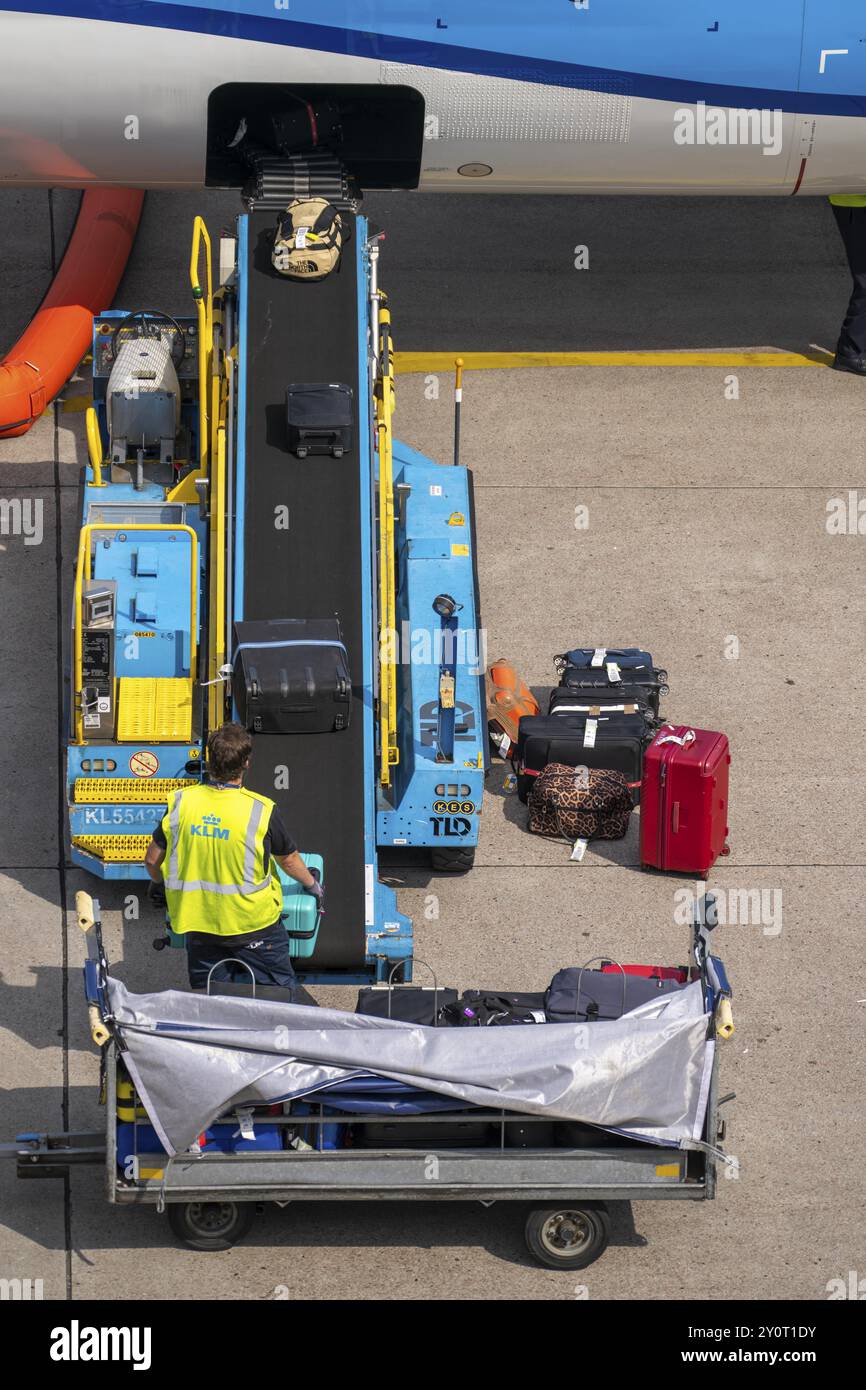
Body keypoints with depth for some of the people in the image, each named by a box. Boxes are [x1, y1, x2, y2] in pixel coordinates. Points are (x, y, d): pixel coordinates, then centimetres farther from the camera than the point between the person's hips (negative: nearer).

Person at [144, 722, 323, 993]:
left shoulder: (181, 803, -9)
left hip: (199, 925, 3)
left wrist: (160, 884, 26)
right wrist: (312, 884, 22)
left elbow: (152, 860, 2)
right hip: (253, 925, -3)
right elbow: (289, 861, 0)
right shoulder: (261, 810, -17)